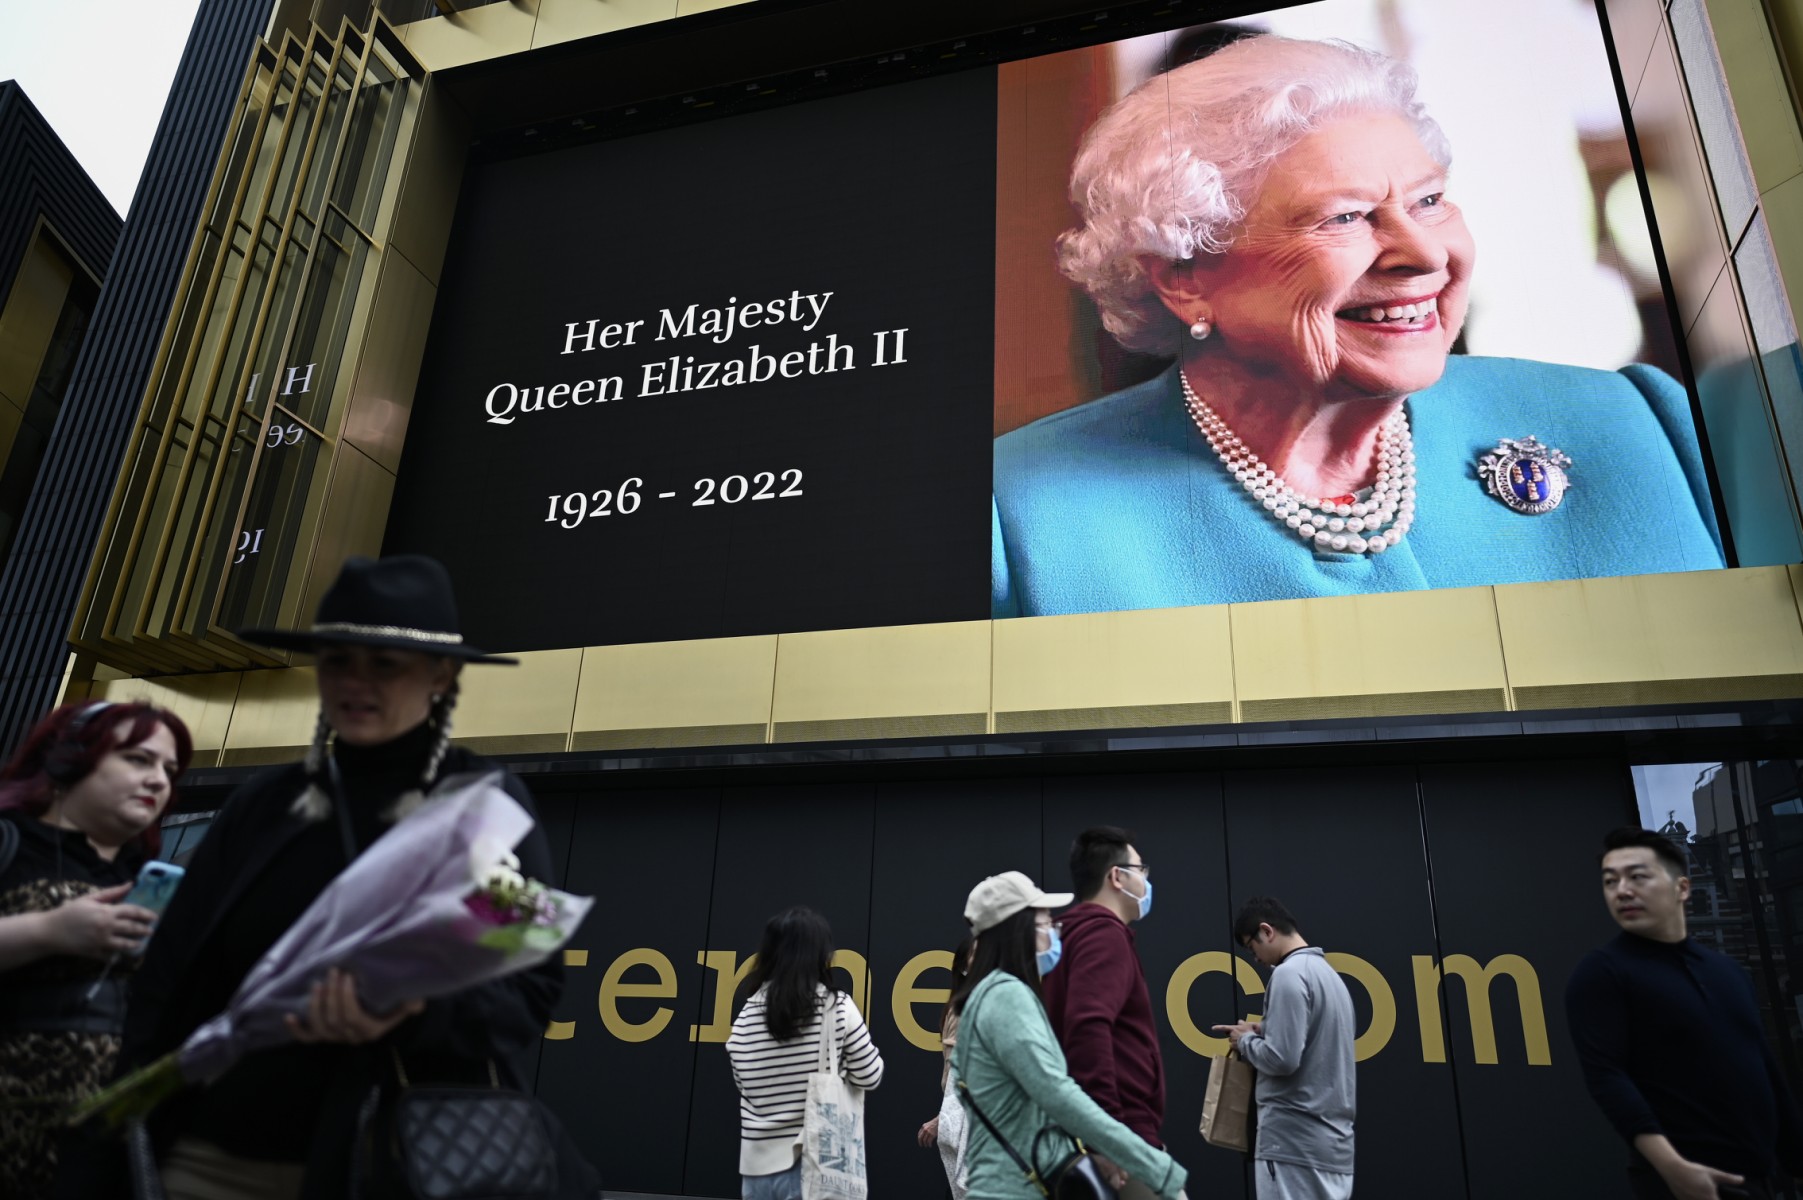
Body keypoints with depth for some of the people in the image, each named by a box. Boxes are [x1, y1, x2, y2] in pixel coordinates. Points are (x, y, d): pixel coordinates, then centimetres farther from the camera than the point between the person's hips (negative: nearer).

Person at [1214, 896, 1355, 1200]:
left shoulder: (1289, 973, -12)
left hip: (1295, 1144, -9)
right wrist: (1265, 1032, 14)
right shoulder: (1330, 973, 16)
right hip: (1333, 1143, 9)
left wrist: (1246, 1040, -2)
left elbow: (1282, 1059, -20)